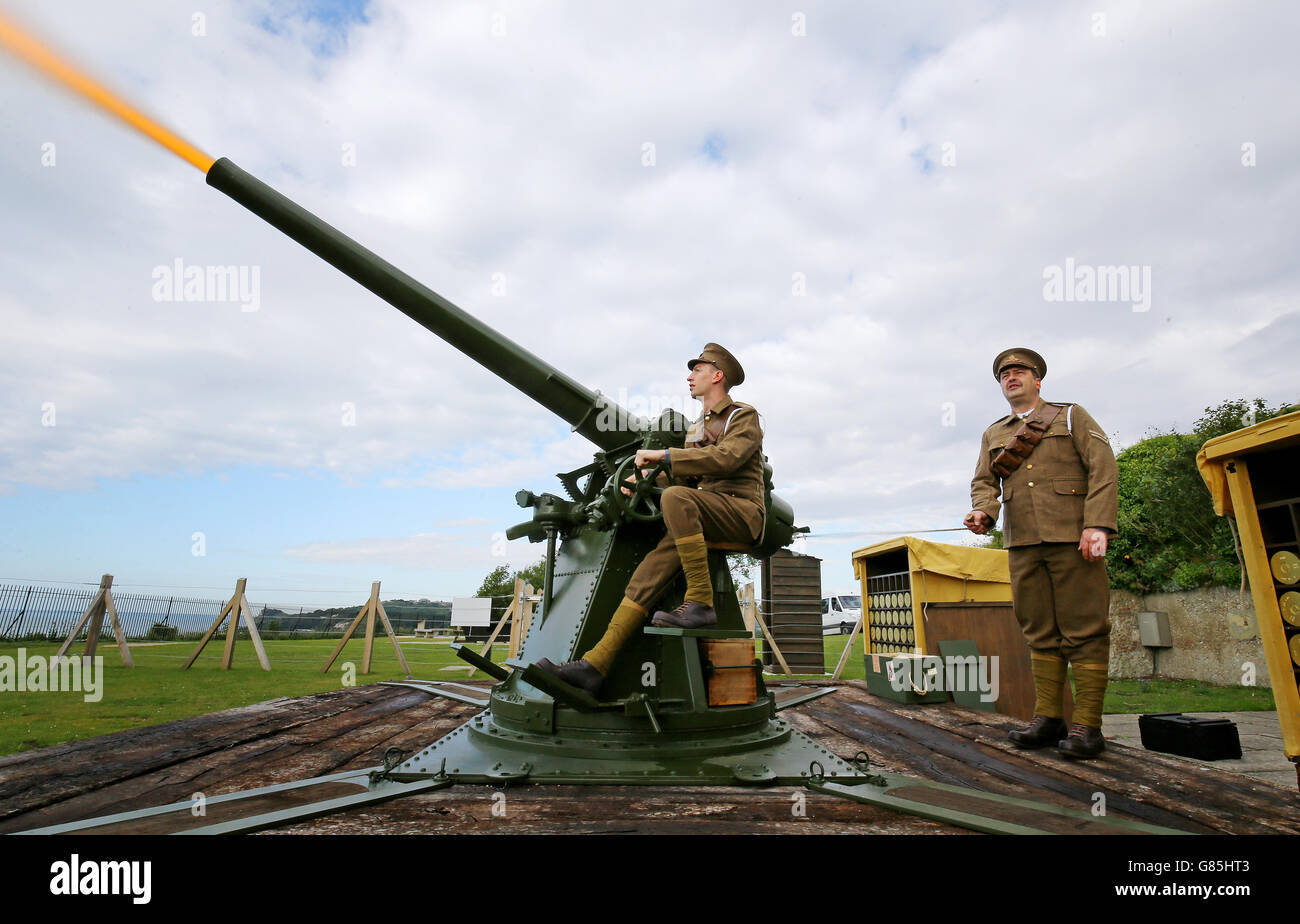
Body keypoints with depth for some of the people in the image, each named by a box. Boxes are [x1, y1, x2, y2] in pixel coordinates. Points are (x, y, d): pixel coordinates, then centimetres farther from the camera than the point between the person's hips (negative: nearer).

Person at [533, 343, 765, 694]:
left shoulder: (745, 416, 3)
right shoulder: (696, 428, 27)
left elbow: (726, 458, -17)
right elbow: (686, 476, 19)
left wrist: (663, 455, -16)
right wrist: (648, 477, 0)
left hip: (741, 511, -6)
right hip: (705, 516, 6)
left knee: (675, 497, -33)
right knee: (652, 566, -16)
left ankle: (700, 602, -26)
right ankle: (595, 664, -22)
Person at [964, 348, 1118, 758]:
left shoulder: (1071, 416, 10)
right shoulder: (993, 434, 21)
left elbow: (1103, 468, 0)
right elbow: (984, 481, 12)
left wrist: (1097, 525, -13)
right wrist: (983, 511, -12)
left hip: (1072, 538, -3)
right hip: (1022, 543, 4)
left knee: (1084, 630, -3)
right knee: (1039, 631, 6)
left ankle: (1086, 725, 2)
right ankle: (1048, 719, 12)